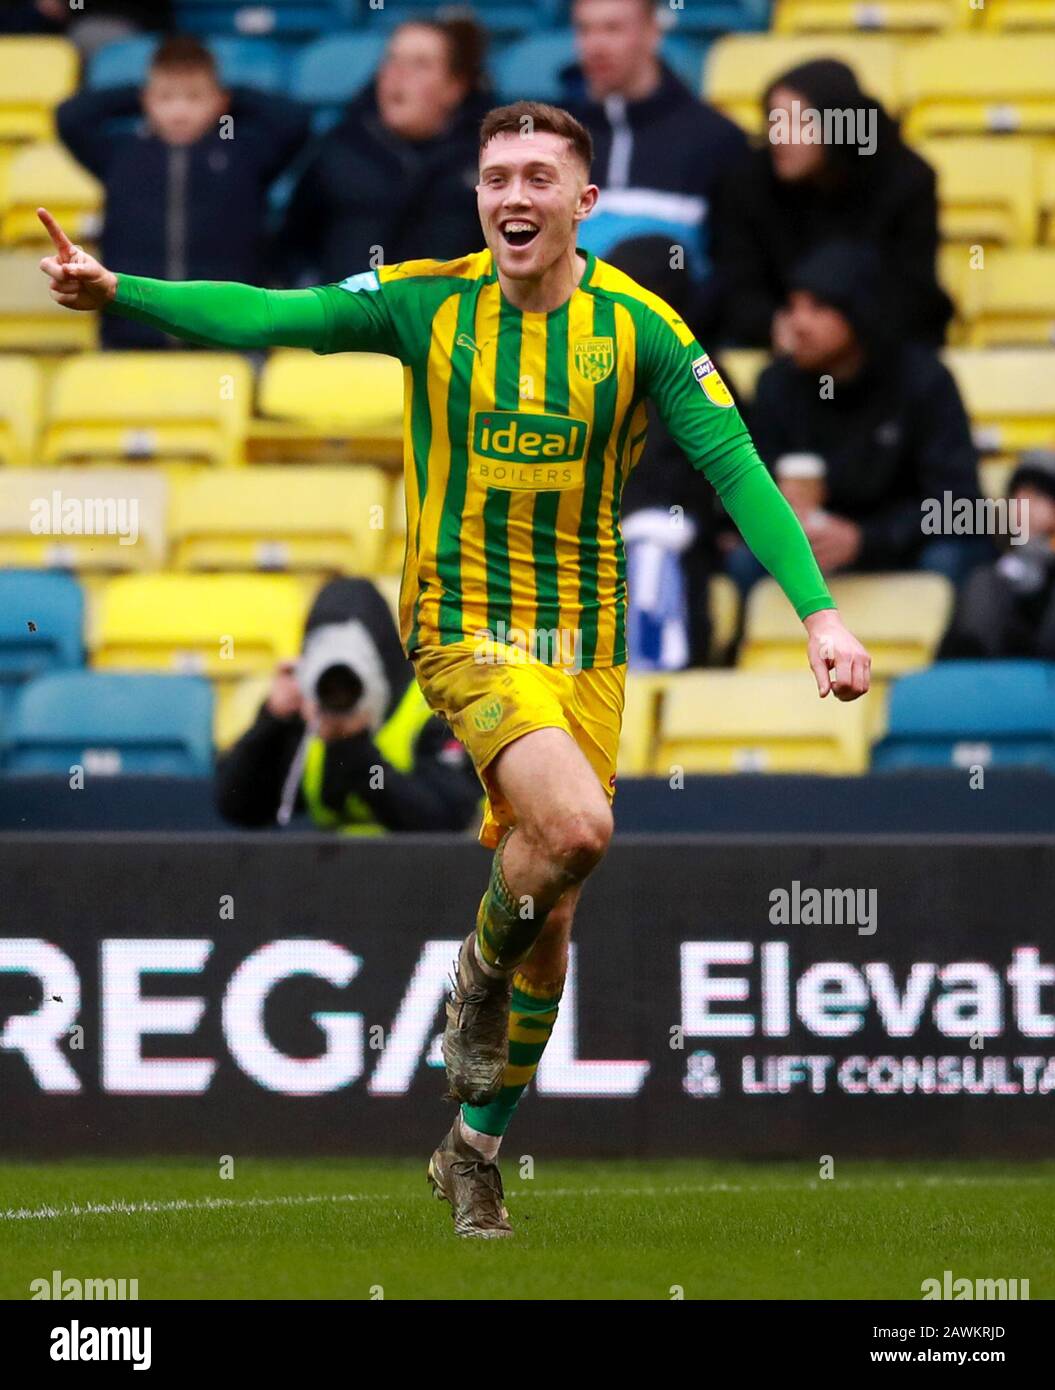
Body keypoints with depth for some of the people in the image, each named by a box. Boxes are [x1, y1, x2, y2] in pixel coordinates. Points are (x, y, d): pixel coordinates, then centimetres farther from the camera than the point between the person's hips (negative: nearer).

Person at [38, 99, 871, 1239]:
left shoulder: (639, 326, -3)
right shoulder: (427, 302, -4)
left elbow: (735, 467, -5)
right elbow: (269, 318, -8)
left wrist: (818, 611, -14)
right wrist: (116, 291, -20)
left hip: (587, 637, 3)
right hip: (464, 624, -3)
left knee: (548, 918, 8)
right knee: (575, 823, -29)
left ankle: (475, 1148, 27)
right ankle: (482, 971, 3)